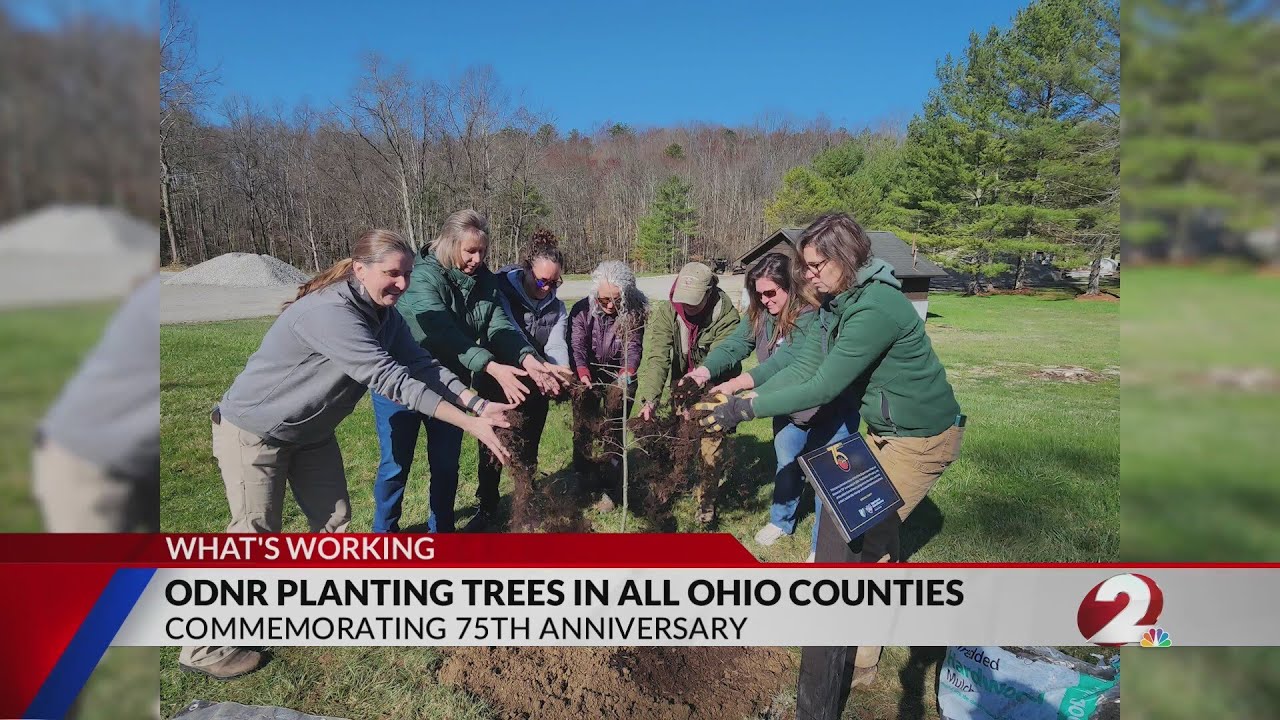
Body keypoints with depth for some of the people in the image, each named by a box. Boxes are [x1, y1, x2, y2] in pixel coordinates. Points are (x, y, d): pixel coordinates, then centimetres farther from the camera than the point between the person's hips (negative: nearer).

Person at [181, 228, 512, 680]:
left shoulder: (384, 316, -5)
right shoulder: (329, 312, -34)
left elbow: (422, 365, -11)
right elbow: (389, 379, -39)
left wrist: (479, 405, -25)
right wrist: (468, 424, -40)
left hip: (312, 433, 8)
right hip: (253, 431, -8)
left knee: (333, 519, 12)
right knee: (255, 535, -1)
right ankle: (205, 649, 17)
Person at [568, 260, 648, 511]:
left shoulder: (635, 313, -13)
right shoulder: (582, 310, -12)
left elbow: (634, 347, -22)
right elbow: (577, 346, -23)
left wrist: (628, 372, -43)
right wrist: (583, 374, -42)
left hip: (618, 376, -1)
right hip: (589, 376, 1)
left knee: (613, 428, -8)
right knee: (583, 425, -2)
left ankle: (608, 489, 0)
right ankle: (582, 478, 15)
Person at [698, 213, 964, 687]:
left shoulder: (875, 308, -31)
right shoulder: (838, 302, -2)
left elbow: (823, 386, -32)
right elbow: (804, 368, -4)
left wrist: (746, 409, -28)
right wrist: (739, 393, -13)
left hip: (923, 436, -9)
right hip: (885, 428, 9)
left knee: (874, 530, -5)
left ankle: (860, 661, 10)